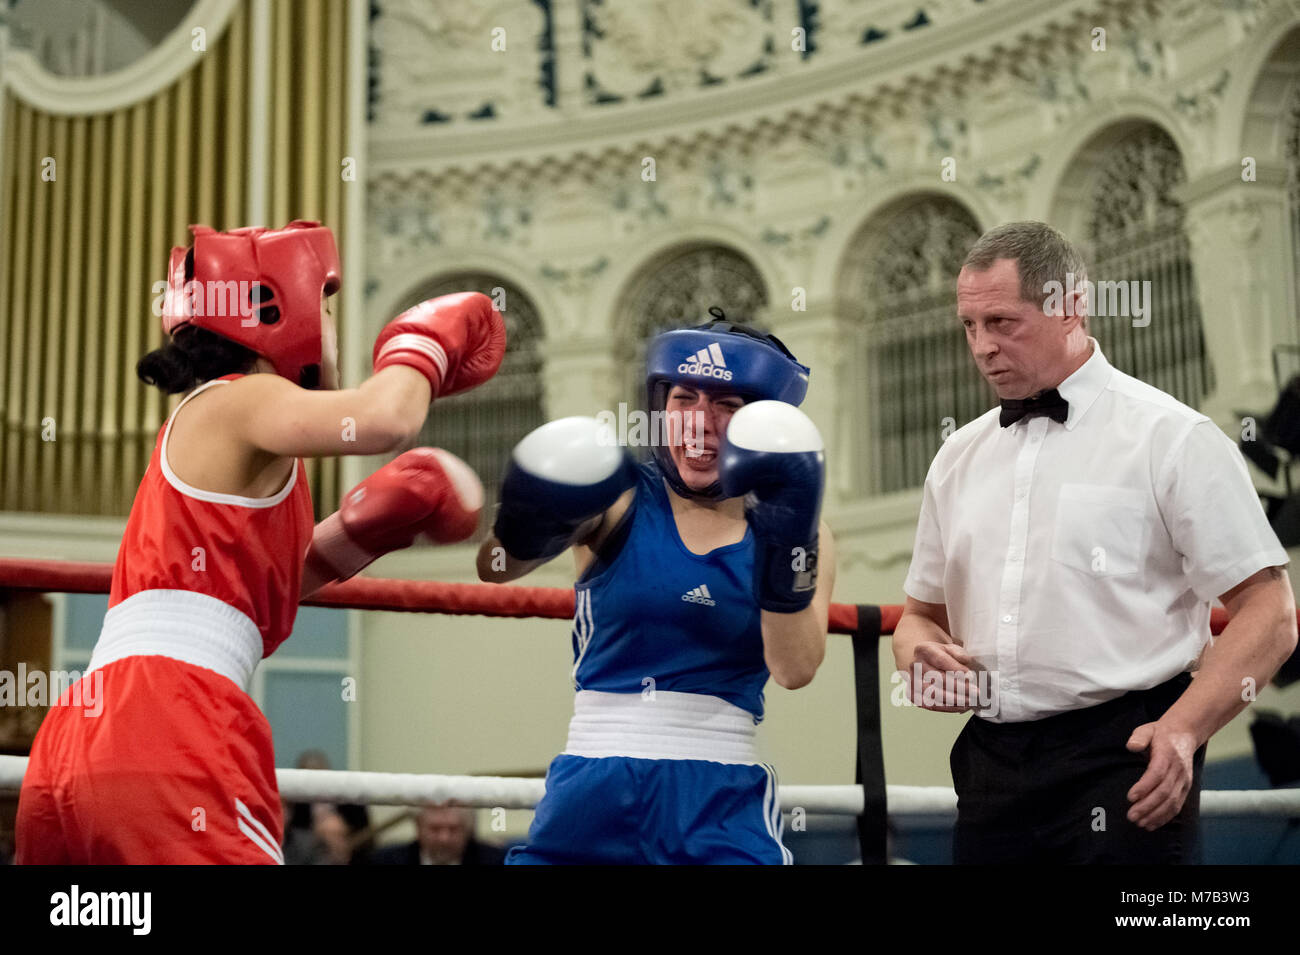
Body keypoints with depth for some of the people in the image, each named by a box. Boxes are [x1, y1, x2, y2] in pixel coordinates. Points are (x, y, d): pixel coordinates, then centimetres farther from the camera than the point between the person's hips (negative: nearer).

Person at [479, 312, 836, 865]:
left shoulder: (785, 526, 5)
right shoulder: (620, 502, 0)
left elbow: (795, 671, -6)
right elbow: (496, 568, -14)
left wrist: (788, 548, -19)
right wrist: (528, 528, -35)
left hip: (722, 799, 1)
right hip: (595, 783, 0)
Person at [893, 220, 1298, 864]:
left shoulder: (1171, 439, -2)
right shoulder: (958, 459, 15)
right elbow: (923, 610, 24)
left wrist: (1183, 729, -18)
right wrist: (918, 651, 0)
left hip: (1125, 760, -5)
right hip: (991, 760, 5)